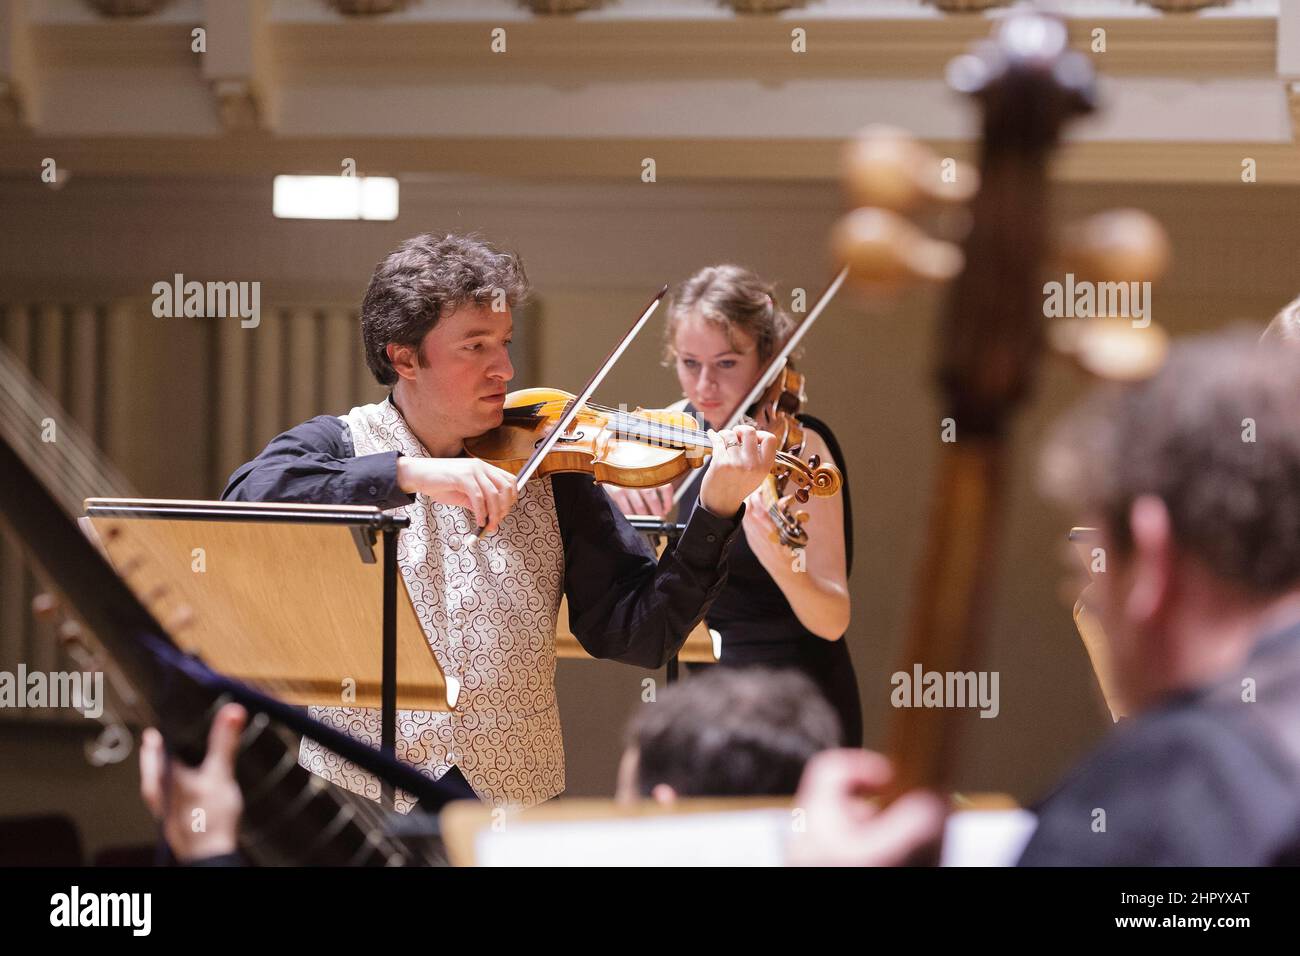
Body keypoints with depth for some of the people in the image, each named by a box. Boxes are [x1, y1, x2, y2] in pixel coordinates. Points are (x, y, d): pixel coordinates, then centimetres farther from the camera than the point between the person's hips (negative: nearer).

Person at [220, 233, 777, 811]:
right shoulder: (334, 448, 3)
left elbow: (636, 637, 3)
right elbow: (246, 501, -19)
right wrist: (407, 474, -27)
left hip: (510, 800, 2)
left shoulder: (549, 470, 7)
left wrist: (715, 514, -10)